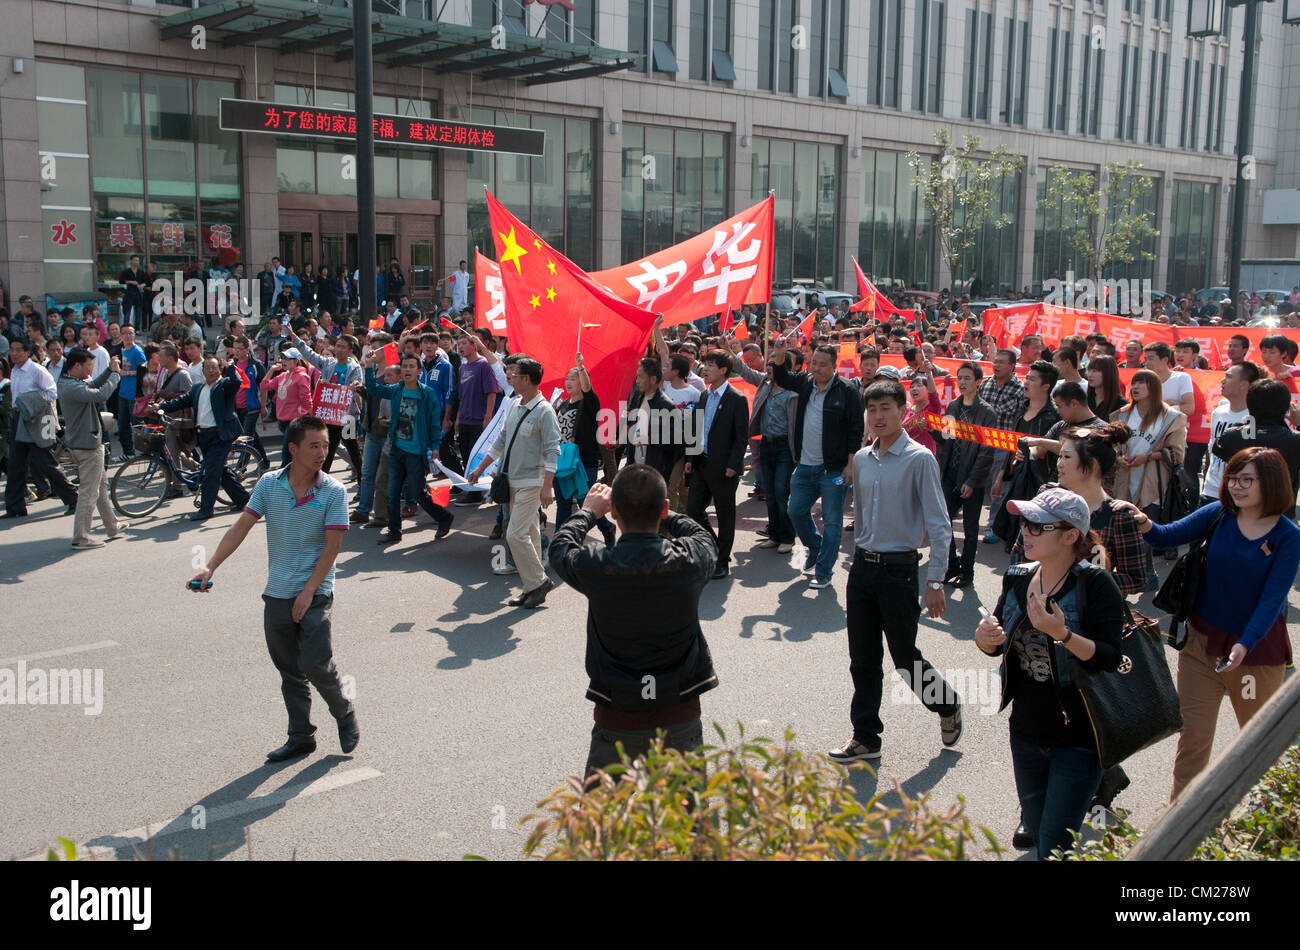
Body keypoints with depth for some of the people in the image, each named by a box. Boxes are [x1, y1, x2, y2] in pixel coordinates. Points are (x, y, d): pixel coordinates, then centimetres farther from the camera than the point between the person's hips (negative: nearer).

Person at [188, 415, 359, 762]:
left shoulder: (333, 492, -8)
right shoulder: (269, 484, 0)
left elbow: (331, 547, -10)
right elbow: (241, 527, 1)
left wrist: (308, 593, -15)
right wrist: (210, 567, -8)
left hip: (315, 593, -4)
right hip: (276, 593, 4)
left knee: (315, 664, -10)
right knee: (288, 671, 11)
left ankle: (346, 717, 16)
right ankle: (301, 737, 24)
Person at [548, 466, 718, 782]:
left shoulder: (596, 566, -17)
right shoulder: (690, 560, -13)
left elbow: (560, 547, 8)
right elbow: (704, 538, 13)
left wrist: (590, 511, 23)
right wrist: (656, 512, 22)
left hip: (618, 722, -1)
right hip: (680, 717, 1)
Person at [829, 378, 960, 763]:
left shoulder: (919, 459, -10)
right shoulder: (862, 460, 8)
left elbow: (939, 524, -11)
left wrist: (935, 580, -15)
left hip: (898, 570, -5)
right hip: (862, 568, 5)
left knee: (905, 658, 2)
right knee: (863, 660, 9)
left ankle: (948, 706, 30)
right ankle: (865, 737, 20)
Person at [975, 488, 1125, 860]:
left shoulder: (1095, 583, -16)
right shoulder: (1018, 578, 2)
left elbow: (1113, 658, -21)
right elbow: (997, 644, 12)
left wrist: (1063, 635, -35)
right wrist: (983, 637, -11)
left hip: (1078, 738, -6)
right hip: (1026, 731, 6)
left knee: (1054, 846, -3)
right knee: (1036, 832, 21)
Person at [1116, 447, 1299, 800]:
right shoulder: (1218, 515, -4)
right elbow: (1170, 536, -12)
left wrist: (1244, 645, -29)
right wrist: (1146, 526, -36)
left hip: (1257, 649, -1)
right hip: (1203, 642, 2)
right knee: (1193, 737, 3)